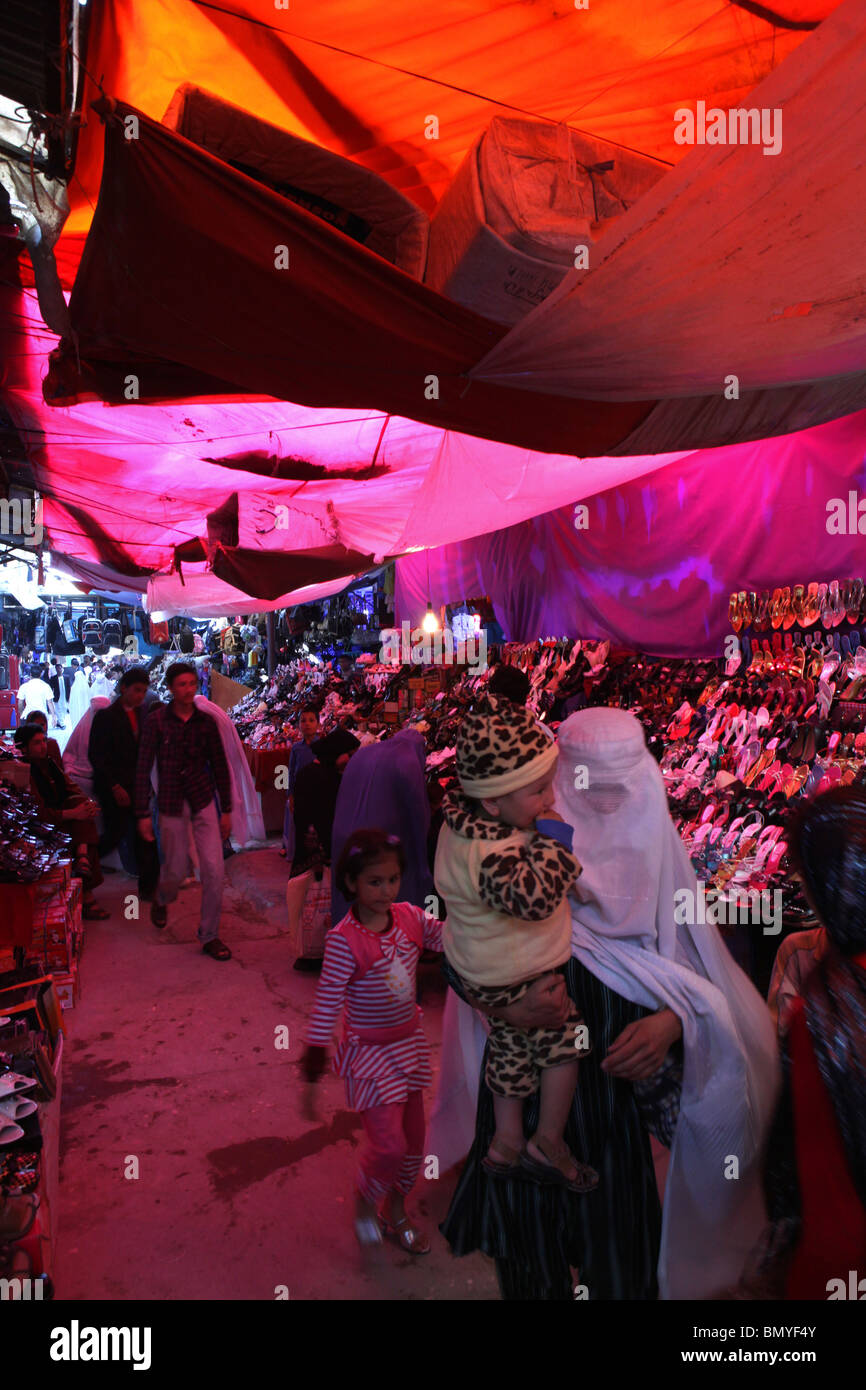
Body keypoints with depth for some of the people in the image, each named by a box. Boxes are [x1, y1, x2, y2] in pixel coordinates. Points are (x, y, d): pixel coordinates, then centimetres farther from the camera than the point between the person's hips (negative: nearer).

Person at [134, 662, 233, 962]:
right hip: (172, 804, -2)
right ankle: (161, 901, 46)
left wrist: (226, 810, 6)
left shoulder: (206, 721, 1)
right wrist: (143, 813, -8)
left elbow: (219, 766, 7)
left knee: (213, 869, -5)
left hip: (204, 801, 2)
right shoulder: (156, 720, -6)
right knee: (176, 871, 10)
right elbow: (143, 768, -5)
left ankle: (209, 936, 10)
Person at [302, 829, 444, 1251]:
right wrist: (311, 1078, -18)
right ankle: (363, 1202, 27)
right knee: (390, 1145, -7)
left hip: (410, 1042, 6)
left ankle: (396, 1211, 44)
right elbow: (325, 1007, -20)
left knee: (414, 1139, 17)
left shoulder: (409, 917, -8)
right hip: (370, 1053, -6)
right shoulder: (344, 940, -23)